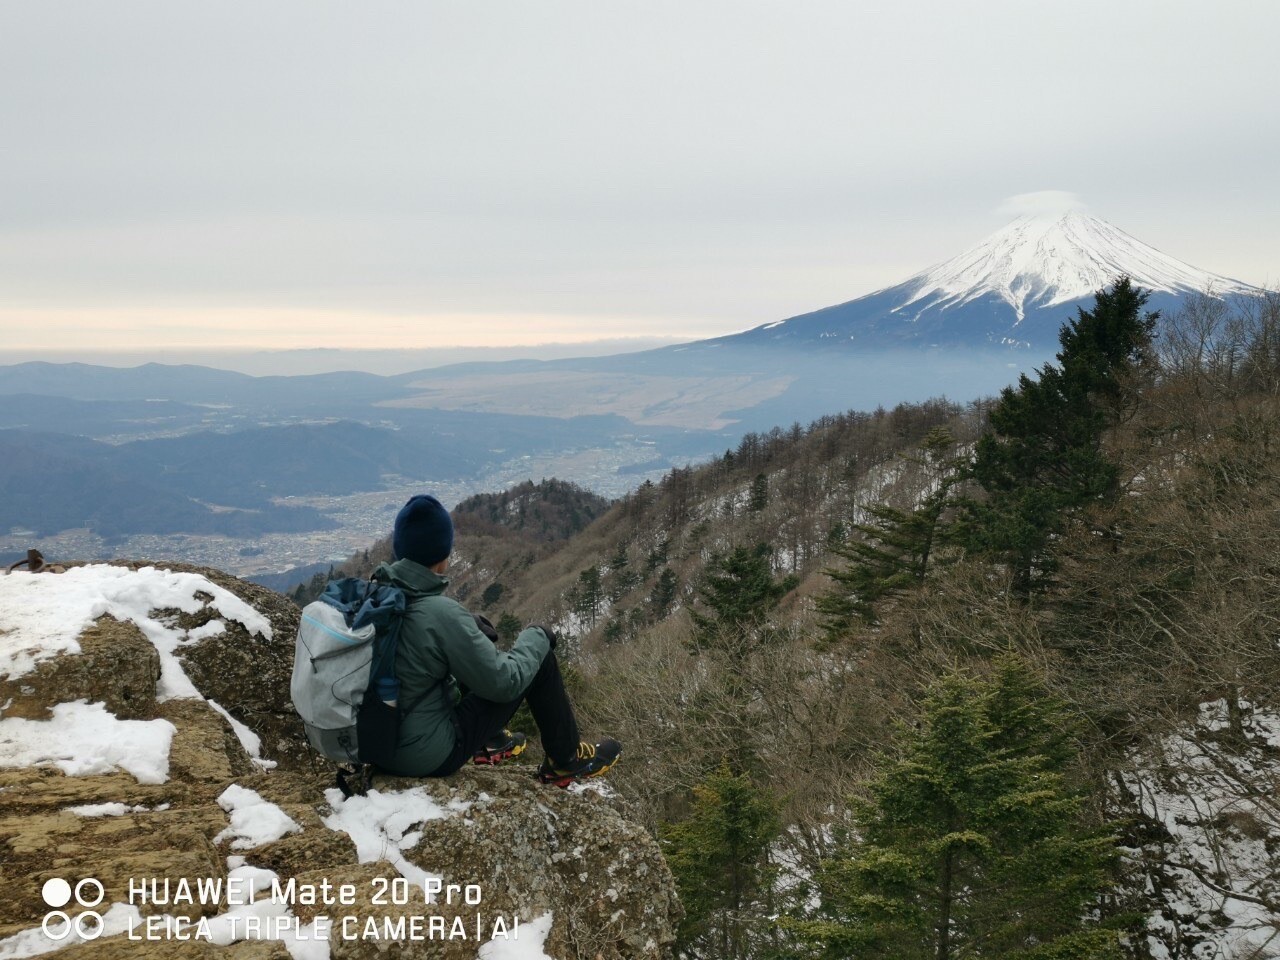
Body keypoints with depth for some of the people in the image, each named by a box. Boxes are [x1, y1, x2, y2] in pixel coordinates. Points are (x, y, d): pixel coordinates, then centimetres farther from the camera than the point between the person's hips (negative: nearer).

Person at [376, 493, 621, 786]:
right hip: (429, 757, -7)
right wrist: (538, 638, 0)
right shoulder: (441, 613, -27)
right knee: (541, 658, 1)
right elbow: (505, 682, -17)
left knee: (476, 653, 23)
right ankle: (566, 761, 20)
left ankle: (491, 741, 39)